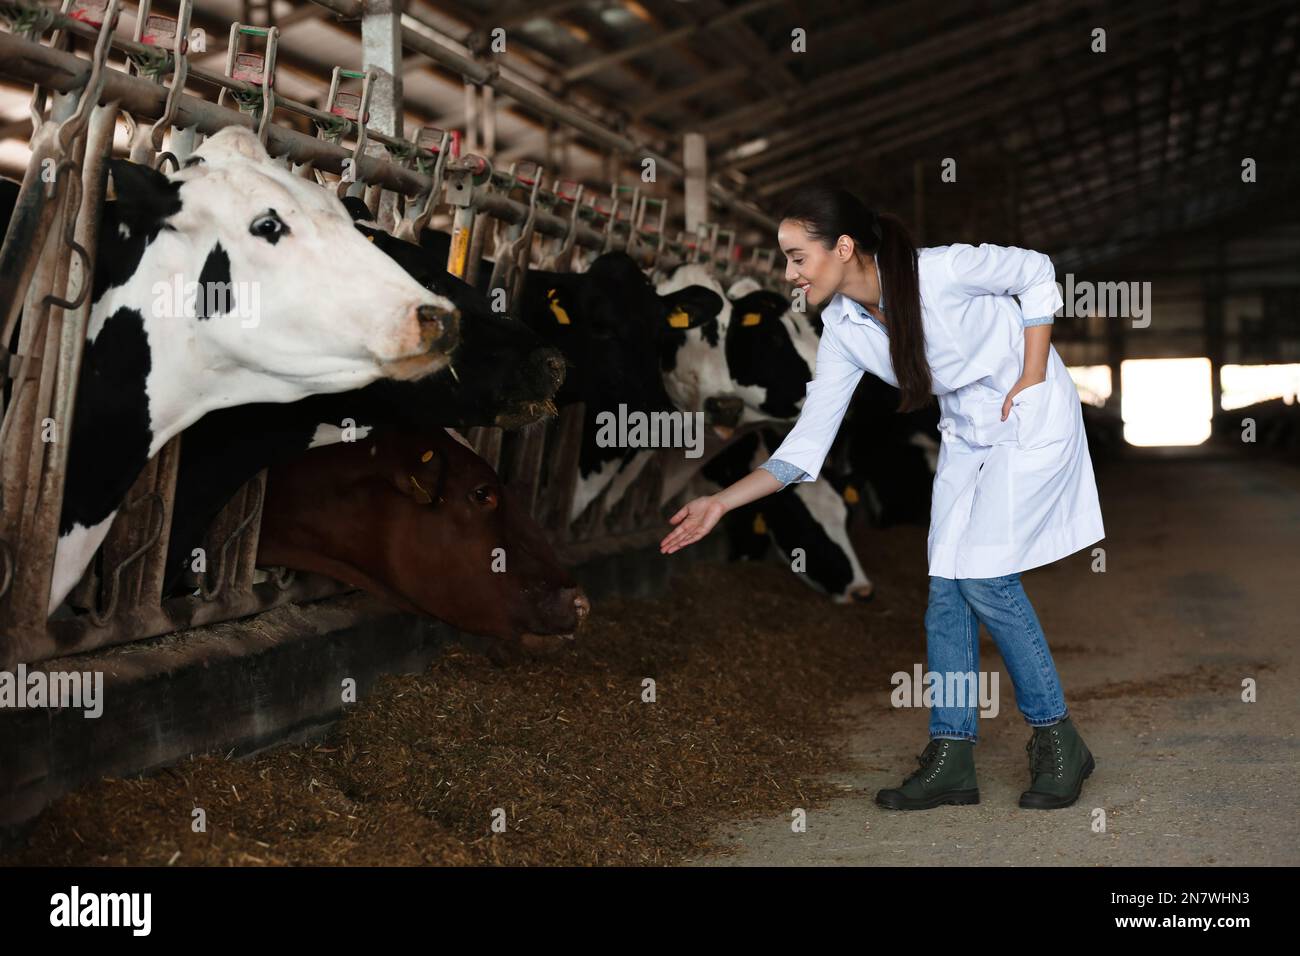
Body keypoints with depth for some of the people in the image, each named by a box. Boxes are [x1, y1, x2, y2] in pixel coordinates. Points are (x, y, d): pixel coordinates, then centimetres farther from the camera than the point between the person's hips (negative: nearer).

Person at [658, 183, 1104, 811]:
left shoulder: (941, 270, -26)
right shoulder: (843, 330, -8)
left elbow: (1035, 271, -8)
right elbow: (807, 442, -7)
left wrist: (1031, 379, -13)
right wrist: (720, 503, -14)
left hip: (1030, 415, -6)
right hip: (966, 435, 6)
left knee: (986, 577, -14)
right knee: (946, 587, 0)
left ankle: (1057, 740, 3)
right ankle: (951, 758, 9)